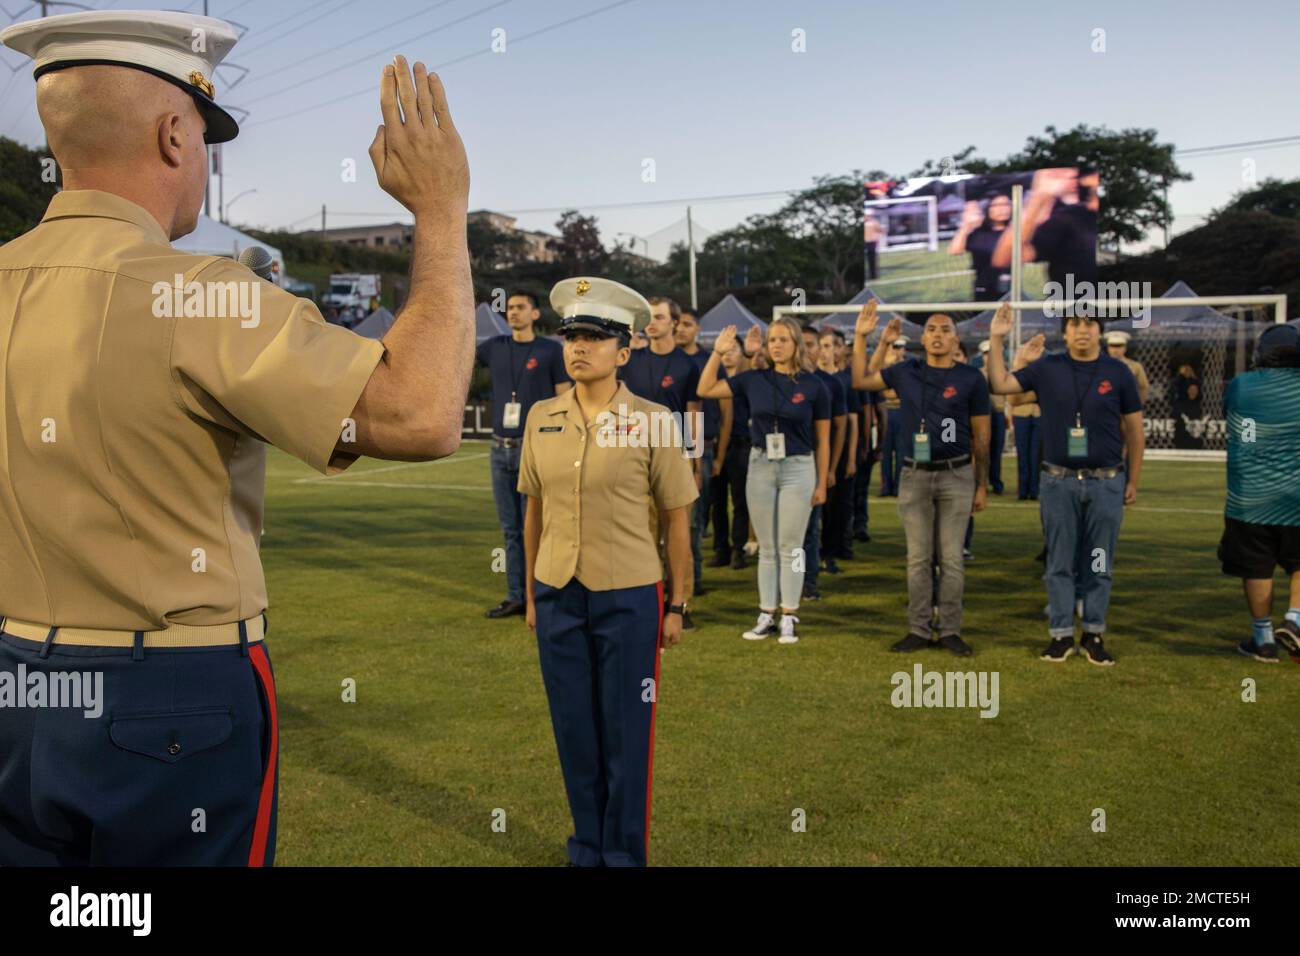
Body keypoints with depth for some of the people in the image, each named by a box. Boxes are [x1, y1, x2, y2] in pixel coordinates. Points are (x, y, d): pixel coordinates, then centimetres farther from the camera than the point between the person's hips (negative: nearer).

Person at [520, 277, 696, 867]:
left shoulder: (651, 421, -8)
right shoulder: (541, 417, 3)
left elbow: (676, 518, -3)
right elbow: (534, 510, 10)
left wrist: (677, 605, -2)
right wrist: (531, 595, 12)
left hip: (628, 596, -3)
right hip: (558, 596, 4)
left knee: (625, 734, 7)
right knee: (574, 729, 14)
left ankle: (625, 853, 25)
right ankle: (586, 848, 32)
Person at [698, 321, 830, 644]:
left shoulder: (814, 386, -4)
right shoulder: (754, 379, 2)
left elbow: (822, 440, 0)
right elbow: (705, 390, 4)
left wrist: (822, 483, -1)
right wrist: (717, 352, -5)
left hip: (798, 468, -3)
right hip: (760, 465, 3)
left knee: (790, 546, 1)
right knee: (766, 546, 9)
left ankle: (789, 617, 10)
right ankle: (766, 615, 16)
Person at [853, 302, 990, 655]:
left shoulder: (971, 379, -2)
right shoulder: (906, 372, 4)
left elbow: (981, 436, 1)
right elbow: (860, 380, 13)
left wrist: (982, 485, 1)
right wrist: (861, 337, 4)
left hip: (956, 475, -2)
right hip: (914, 474, 2)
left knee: (952, 557, 4)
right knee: (917, 558, 6)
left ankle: (950, 630, 13)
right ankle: (918, 630, 14)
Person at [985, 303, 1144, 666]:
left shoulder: (1118, 372, 1)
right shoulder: (1047, 368, 2)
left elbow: (1133, 430, 5)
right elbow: (1000, 384, 0)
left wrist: (1133, 480, 4)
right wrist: (997, 340, -7)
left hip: (1106, 482, 0)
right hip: (1059, 482, 0)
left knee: (1099, 565, 7)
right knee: (1060, 563, 6)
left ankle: (1094, 635, 17)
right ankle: (1061, 634, 14)